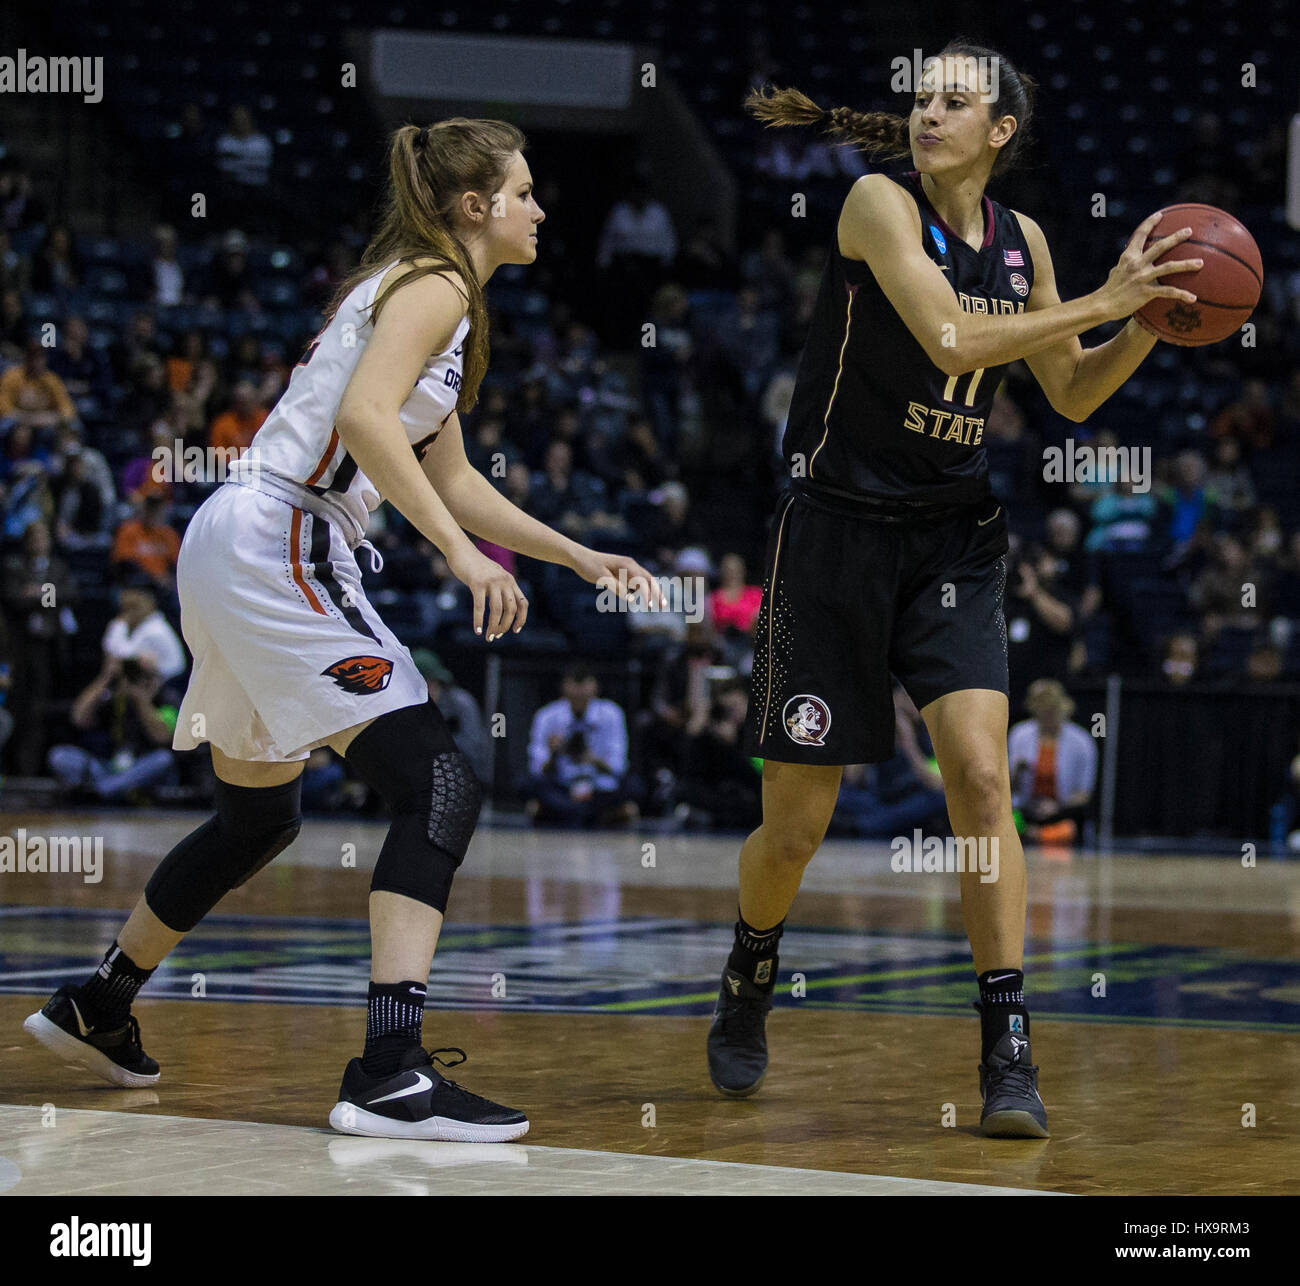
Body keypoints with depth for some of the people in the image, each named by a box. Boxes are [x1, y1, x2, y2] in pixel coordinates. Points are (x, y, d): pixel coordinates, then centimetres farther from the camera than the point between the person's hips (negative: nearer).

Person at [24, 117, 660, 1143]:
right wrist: (463, 554, -25)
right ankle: (391, 1075, -25)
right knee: (440, 786, -15)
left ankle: (96, 1008, 38)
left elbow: (449, 478, 29)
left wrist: (581, 558, 26)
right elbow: (364, 417, -25)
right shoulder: (434, 288, -7)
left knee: (260, 814, 24)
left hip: (241, 551, 10)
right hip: (275, 547, -10)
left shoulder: (420, 290, 22)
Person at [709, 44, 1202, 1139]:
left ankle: (1009, 1054, -11)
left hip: (954, 537, 3)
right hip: (838, 526, -3)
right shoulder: (880, 204, -11)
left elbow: (1072, 395, 14)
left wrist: (1152, 320, -2)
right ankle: (747, 993, 33)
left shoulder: (1021, 240, 6)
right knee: (796, 823, 3)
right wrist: (1103, 299, -21)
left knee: (981, 773, -16)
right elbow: (951, 340, -25)